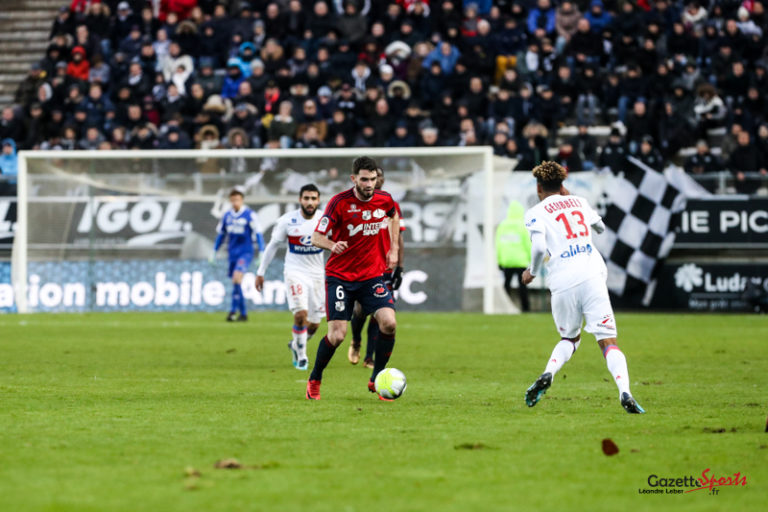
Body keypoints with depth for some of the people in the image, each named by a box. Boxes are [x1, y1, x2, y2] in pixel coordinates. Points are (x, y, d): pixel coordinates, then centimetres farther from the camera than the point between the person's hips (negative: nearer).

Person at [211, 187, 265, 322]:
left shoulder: (250, 215, -6)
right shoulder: (227, 216, 8)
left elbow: (258, 234, -7)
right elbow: (221, 234, 18)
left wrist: (262, 253, -12)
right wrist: (214, 252, 19)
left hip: (245, 252, -6)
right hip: (232, 253, 6)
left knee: (237, 277, -23)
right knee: (235, 283, 6)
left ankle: (234, 309, -23)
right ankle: (243, 313, 14)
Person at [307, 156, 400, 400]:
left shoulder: (384, 199, -1)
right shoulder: (339, 202, -14)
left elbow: (394, 215, 24)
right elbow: (317, 237, -11)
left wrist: (394, 249, 17)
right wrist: (332, 245, -33)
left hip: (372, 275, 3)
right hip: (340, 276, -3)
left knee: (389, 323, -16)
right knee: (337, 335, -11)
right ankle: (314, 381, 14)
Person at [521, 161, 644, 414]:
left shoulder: (536, 213, 7)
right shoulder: (579, 201, 19)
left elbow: (539, 247, -10)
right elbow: (601, 228, 37)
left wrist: (532, 271, 9)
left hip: (563, 283, -1)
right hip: (592, 276, 1)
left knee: (570, 338, 23)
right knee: (608, 341, -6)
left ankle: (547, 375, -2)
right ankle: (624, 392, -27)